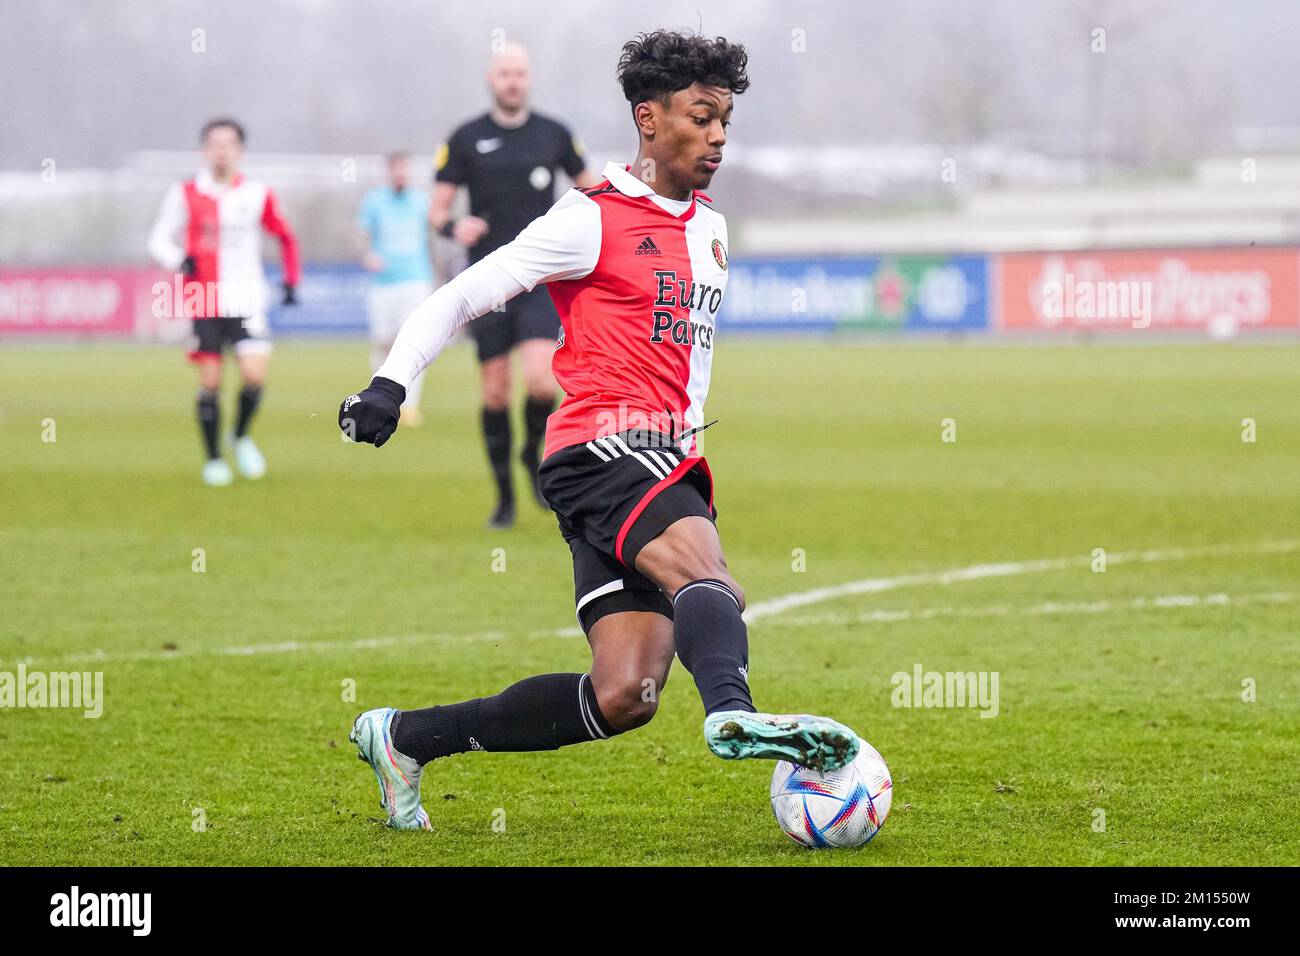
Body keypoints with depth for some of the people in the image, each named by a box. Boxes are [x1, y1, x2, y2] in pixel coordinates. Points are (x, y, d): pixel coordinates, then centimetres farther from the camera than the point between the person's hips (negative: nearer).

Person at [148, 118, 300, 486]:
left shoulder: (257, 195, 4)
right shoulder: (185, 194, 1)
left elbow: (285, 237, 17)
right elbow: (160, 238, 6)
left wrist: (291, 280, 9)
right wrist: (179, 259, -15)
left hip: (247, 300, 0)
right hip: (204, 301, 0)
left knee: (255, 375, -15)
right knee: (210, 383, -1)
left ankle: (241, 437, 13)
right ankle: (213, 459, 13)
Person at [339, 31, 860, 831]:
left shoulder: (712, 229, 20)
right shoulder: (593, 219, -3)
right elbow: (463, 296, -2)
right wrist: (393, 380, -13)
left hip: (667, 466, 7)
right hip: (601, 449, -7)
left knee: (622, 698, -3)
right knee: (709, 578, -35)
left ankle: (403, 738, 9)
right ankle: (732, 713, -63)